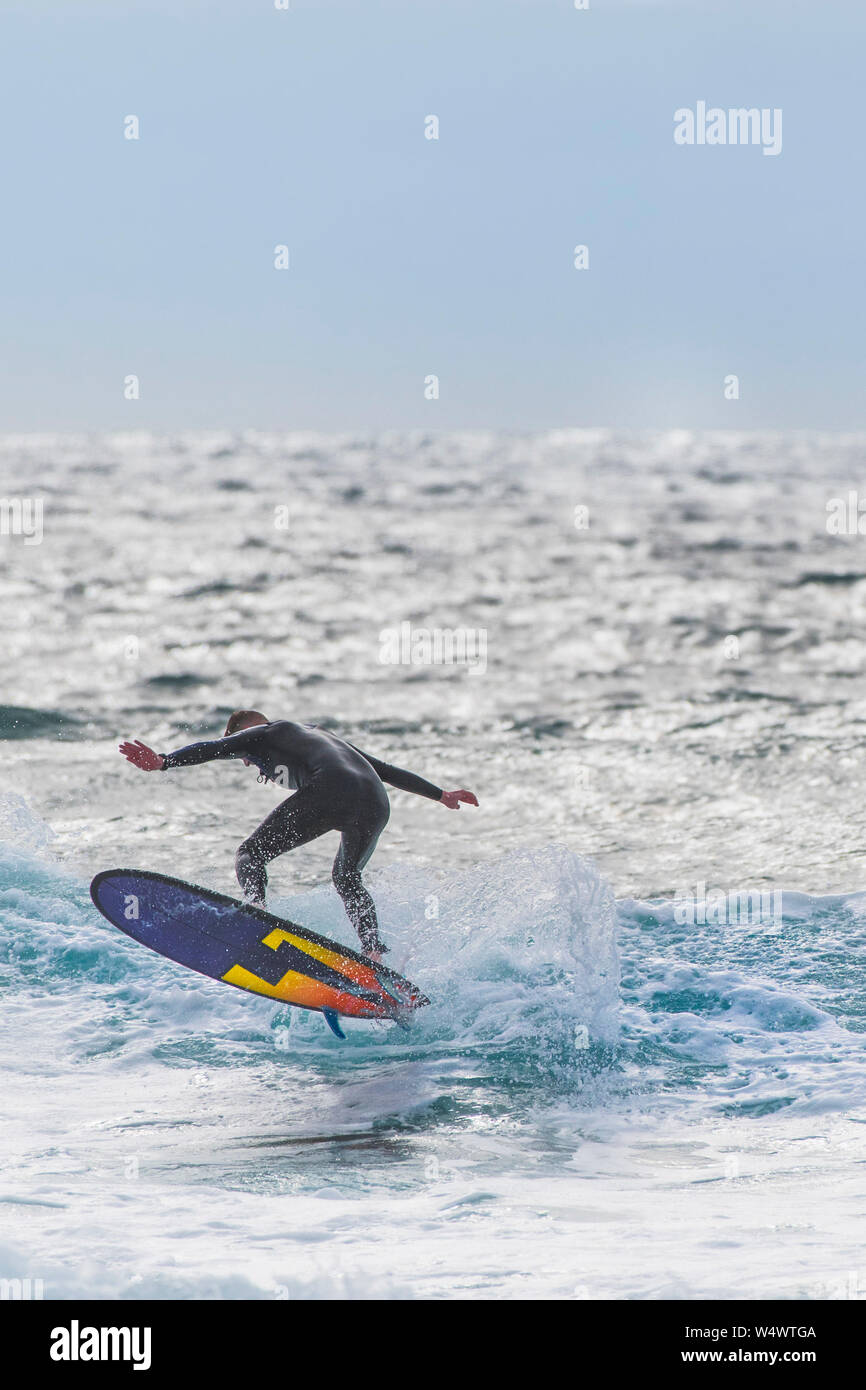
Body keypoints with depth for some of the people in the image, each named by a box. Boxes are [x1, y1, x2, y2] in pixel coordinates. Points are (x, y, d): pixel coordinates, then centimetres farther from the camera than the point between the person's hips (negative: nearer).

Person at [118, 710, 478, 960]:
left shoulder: (261, 735, 23)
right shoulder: (320, 736, 43)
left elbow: (216, 748, 5)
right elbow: (388, 770, 45)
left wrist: (162, 762, -7)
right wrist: (441, 795, 51)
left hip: (330, 792, -7)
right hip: (376, 805, 7)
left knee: (251, 853, -3)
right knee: (347, 878, 29)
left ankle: (256, 910, -33)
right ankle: (375, 954, 10)